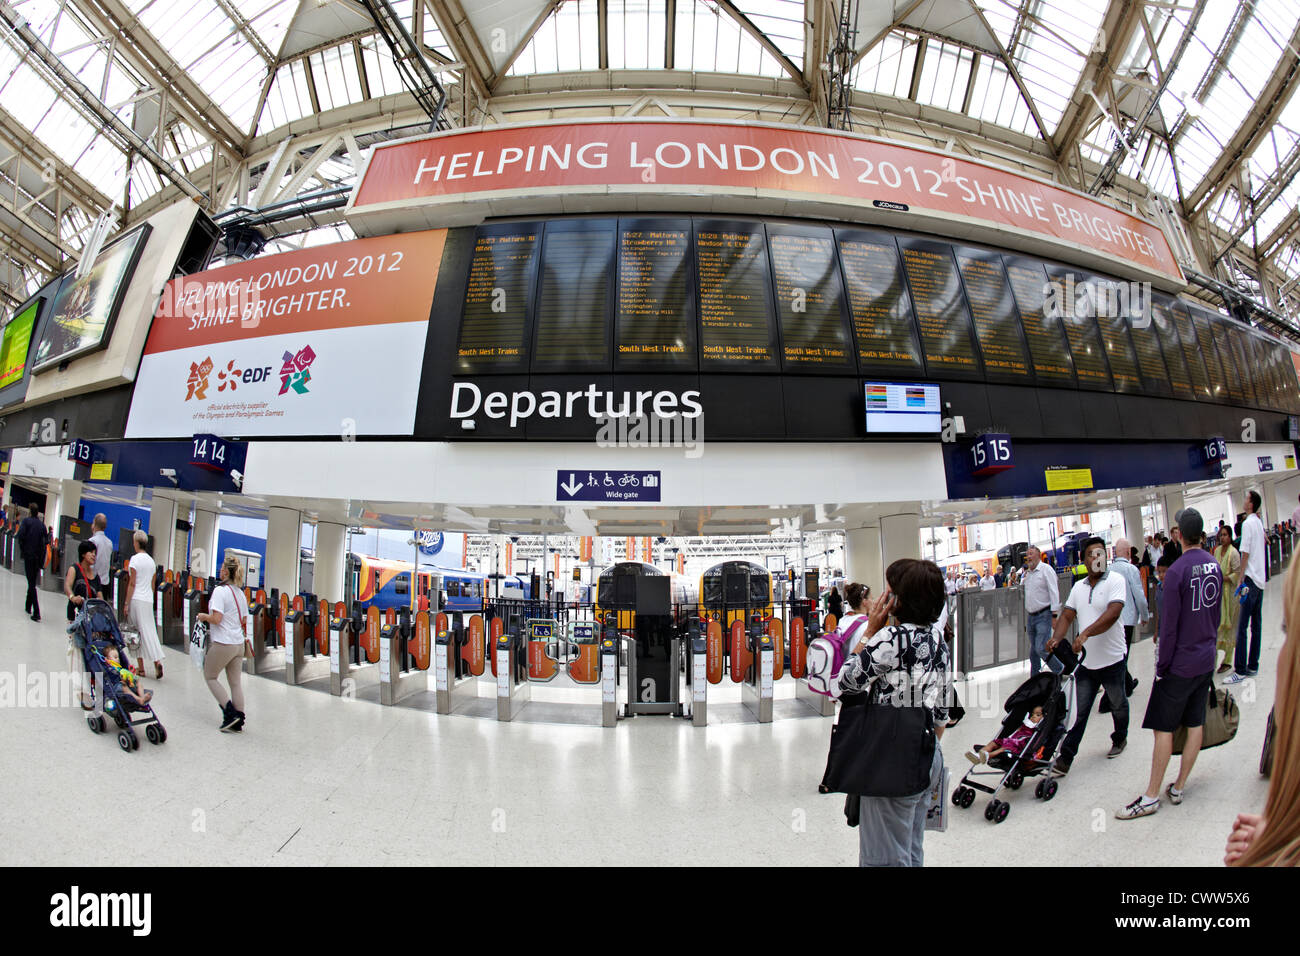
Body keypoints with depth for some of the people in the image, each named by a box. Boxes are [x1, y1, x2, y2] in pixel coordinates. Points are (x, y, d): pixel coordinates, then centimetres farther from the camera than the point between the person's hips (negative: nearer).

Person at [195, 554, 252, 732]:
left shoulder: (220, 591, -14)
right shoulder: (240, 593, 9)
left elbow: (217, 618, -19)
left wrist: (204, 616, -2)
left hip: (223, 644, -7)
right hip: (239, 643, 7)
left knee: (210, 677, 12)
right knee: (235, 682, 11)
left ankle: (230, 713, 3)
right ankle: (238, 721, 13)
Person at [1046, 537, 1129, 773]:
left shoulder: (1115, 581, -10)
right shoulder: (1078, 586, 8)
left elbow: (1113, 613, -24)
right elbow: (1067, 615, 6)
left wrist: (1086, 633, -34)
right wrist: (1056, 639, -12)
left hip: (1111, 659, -4)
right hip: (1085, 661, 4)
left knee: (1118, 704, 19)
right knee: (1079, 711, 4)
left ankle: (1120, 739, 44)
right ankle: (1065, 758, 4)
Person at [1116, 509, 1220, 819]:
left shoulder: (1177, 570, -20)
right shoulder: (1215, 565, 2)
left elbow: (1169, 624, -18)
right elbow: (1216, 614, 13)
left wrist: (1162, 665, -9)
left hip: (1180, 663, -7)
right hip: (1206, 659, 7)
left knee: (1164, 728, -1)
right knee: (1195, 723, 13)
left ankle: (1151, 796, 6)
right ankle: (1179, 787, 23)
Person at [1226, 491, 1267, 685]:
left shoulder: (1247, 524, -12)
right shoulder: (1259, 523, 13)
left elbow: (1245, 554, -15)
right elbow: (1262, 545, 18)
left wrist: (1241, 580, -13)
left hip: (1251, 579, -9)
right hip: (1261, 579, 9)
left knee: (1242, 627, -9)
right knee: (1256, 625, 12)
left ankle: (1240, 670, -10)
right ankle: (1253, 666, 18)